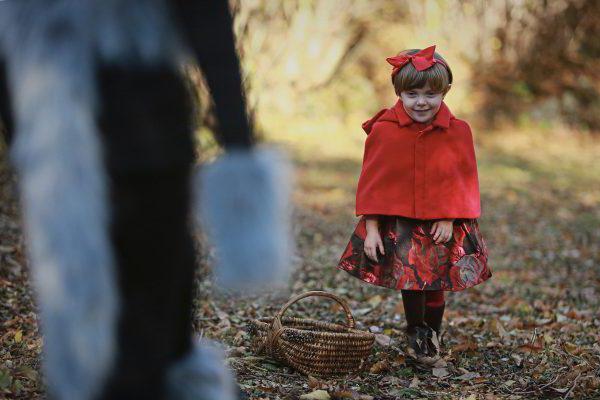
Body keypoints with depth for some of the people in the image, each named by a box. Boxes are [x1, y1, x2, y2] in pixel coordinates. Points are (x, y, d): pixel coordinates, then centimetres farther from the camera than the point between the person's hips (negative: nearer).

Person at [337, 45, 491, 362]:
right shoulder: (383, 131, -10)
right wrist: (371, 228, -8)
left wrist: (449, 219, -10)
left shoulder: (458, 132, -7)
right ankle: (416, 333, 24)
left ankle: (433, 336, 35)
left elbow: (464, 182, 0)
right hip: (398, 223, -1)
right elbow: (372, 182, -5)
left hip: (442, 224, 1)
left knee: (436, 284, 9)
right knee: (409, 278, -4)